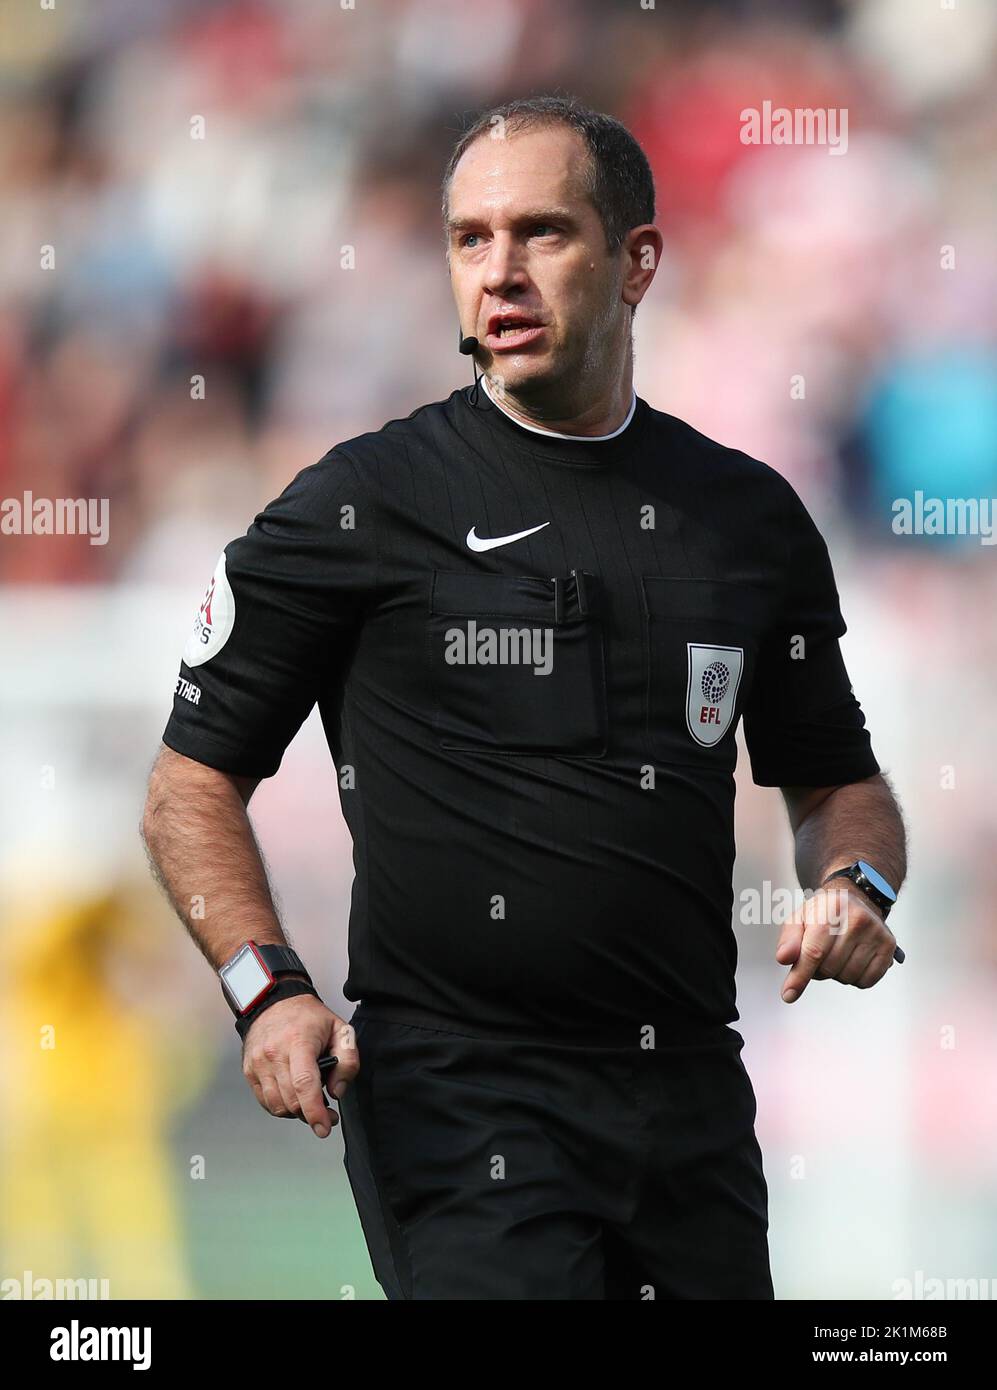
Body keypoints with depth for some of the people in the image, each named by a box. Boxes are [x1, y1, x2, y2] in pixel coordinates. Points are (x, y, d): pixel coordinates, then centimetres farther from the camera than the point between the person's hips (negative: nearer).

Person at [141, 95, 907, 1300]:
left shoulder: (753, 515, 10)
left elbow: (836, 780, 22)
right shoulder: (366, 503, -1)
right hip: (455, 1095, -5)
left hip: (690, 1098, 5)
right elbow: (193, 782, 1)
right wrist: (268, 990, -14)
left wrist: (855, 885, -1)